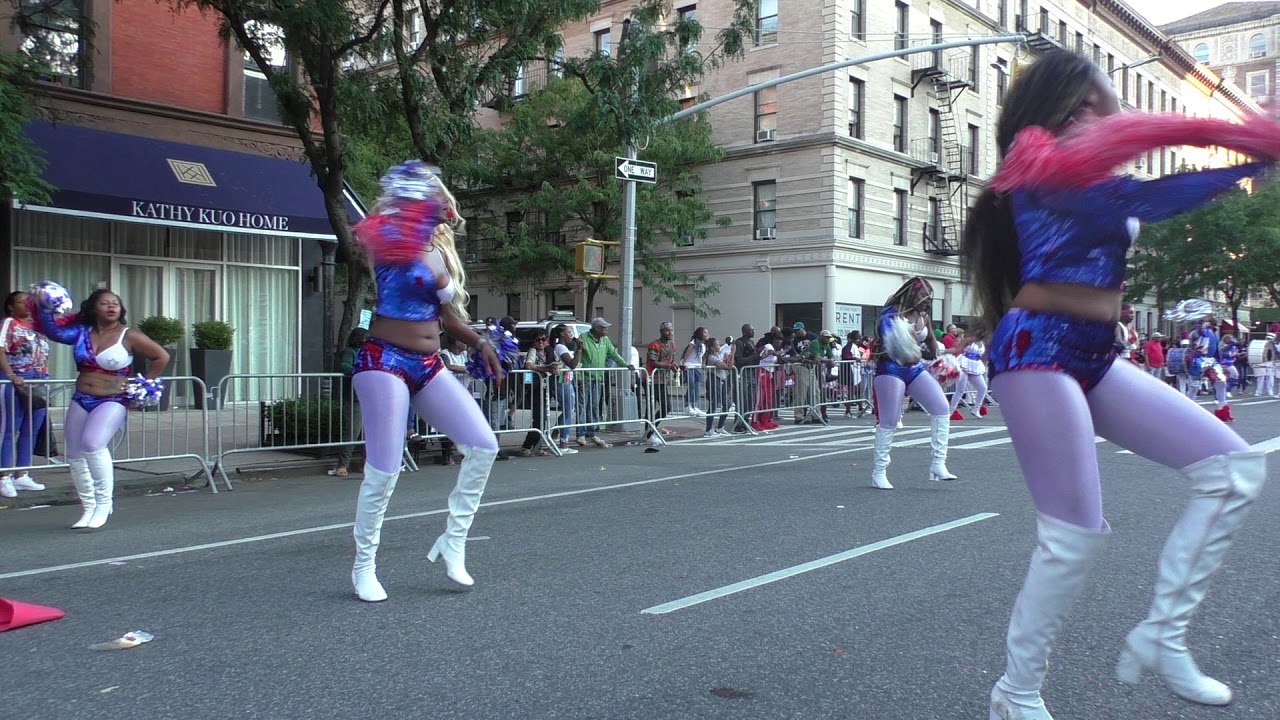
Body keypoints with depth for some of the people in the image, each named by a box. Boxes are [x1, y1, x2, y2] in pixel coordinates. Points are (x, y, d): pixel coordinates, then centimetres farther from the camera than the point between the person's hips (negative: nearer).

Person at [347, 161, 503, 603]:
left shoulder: (439, 249, 14)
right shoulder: (387, 238, -6)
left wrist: (480, 343, 10)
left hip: (429, 365, 7)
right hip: (385, 360, -7)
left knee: (483, 446, 0)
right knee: (384, 470, -5)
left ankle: (453, 542, 14)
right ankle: (364, 566, 15)